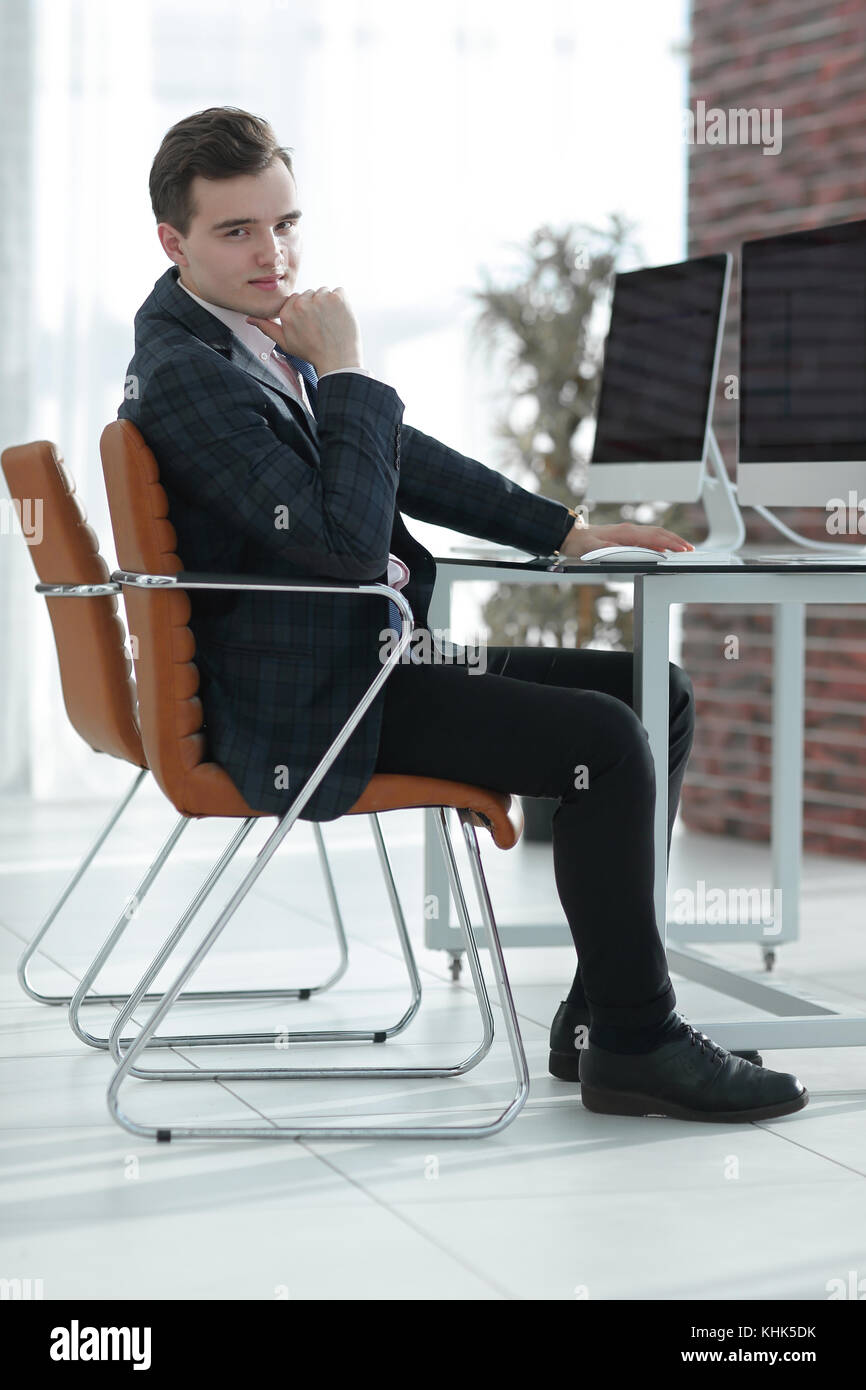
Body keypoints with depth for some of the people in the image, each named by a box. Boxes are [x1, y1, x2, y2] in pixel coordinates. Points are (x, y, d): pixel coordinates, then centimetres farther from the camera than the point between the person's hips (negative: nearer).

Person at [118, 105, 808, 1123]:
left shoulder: (264, 330, 11)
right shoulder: (184, 373, -19)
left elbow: (399, 458, 21)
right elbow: (351, 543, -26)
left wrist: (566, 532, 17)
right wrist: (343, 370, -19)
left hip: (376, 658, 10)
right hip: (309, 711, -10)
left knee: (654, 694, 7)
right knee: (603, 739, -21)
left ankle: (597, 1016, 7)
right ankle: (635, 1045, -6)